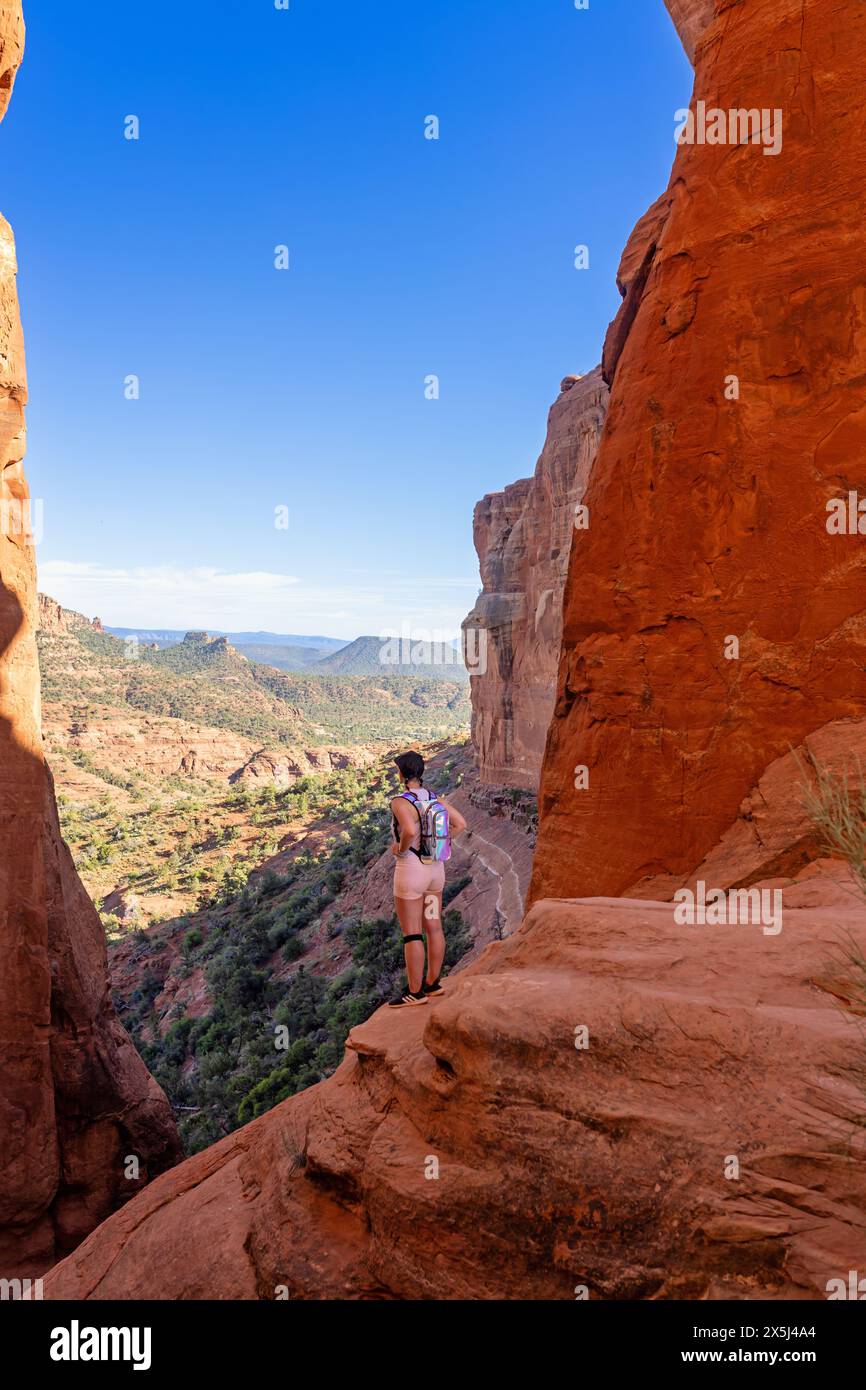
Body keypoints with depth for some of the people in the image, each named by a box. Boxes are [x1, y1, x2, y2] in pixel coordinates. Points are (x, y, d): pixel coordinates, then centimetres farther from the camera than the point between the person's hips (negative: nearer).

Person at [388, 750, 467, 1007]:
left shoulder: (400, 802, -18)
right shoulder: (435, 799, 4)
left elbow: (410, 831, -35)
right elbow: (460, 824, 5)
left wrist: (400, 849, -16)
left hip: (410, 869, -8)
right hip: (436, 868, 8)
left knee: (412, 935, 2)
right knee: (434, 928, 15)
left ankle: (415, 992, 10)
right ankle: (433, 983, 27)